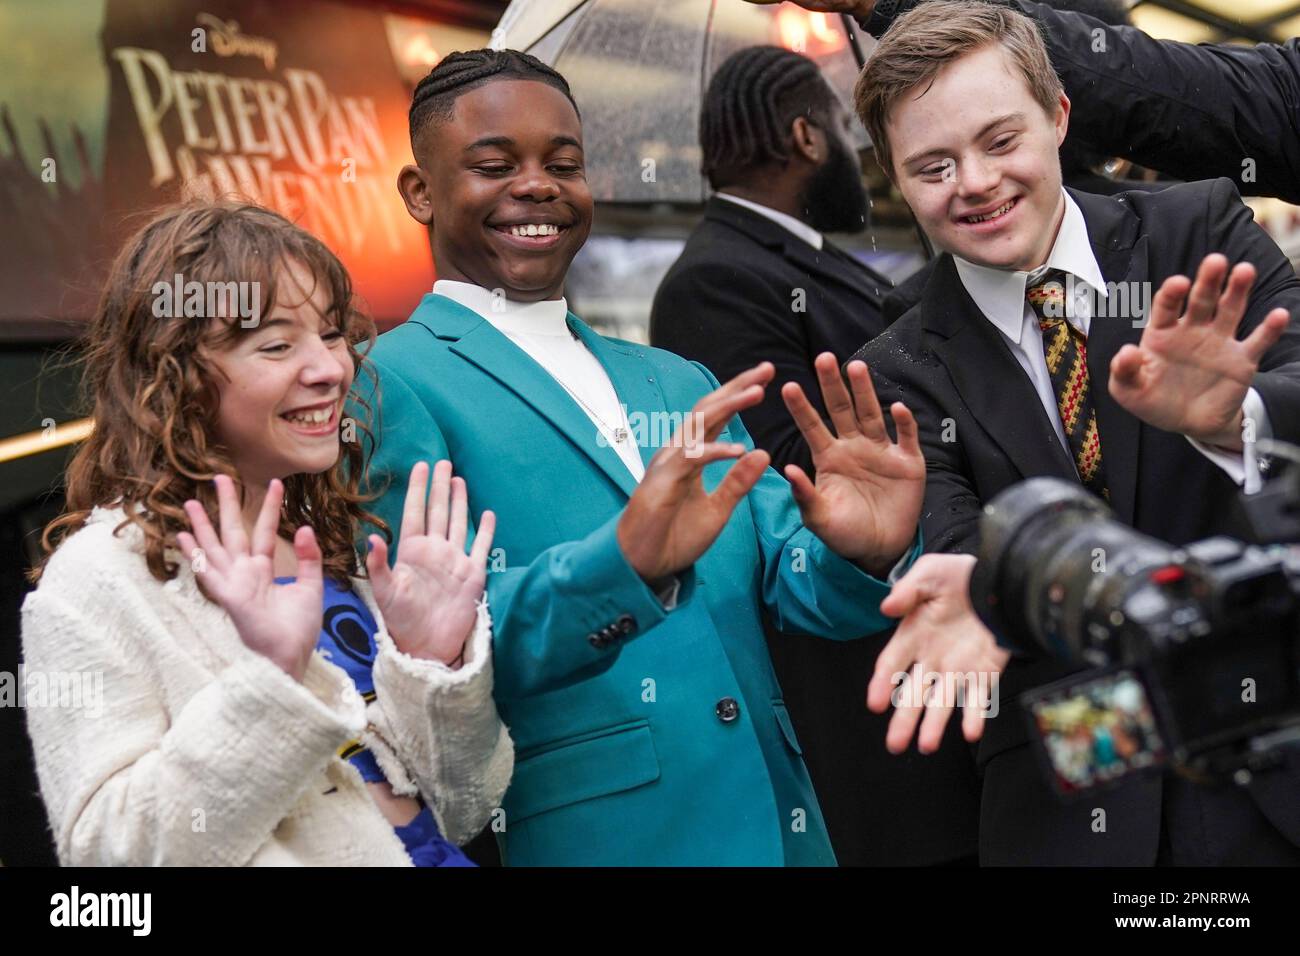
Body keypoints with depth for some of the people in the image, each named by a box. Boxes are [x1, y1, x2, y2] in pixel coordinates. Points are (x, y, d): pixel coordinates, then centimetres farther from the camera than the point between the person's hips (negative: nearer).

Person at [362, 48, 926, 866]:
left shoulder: (681, 388, 13)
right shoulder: (390, 385, -5)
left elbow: (794, 579, 5)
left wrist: (866, 555, -17)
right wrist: (622, 562, -30)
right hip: (578, 834, -6)